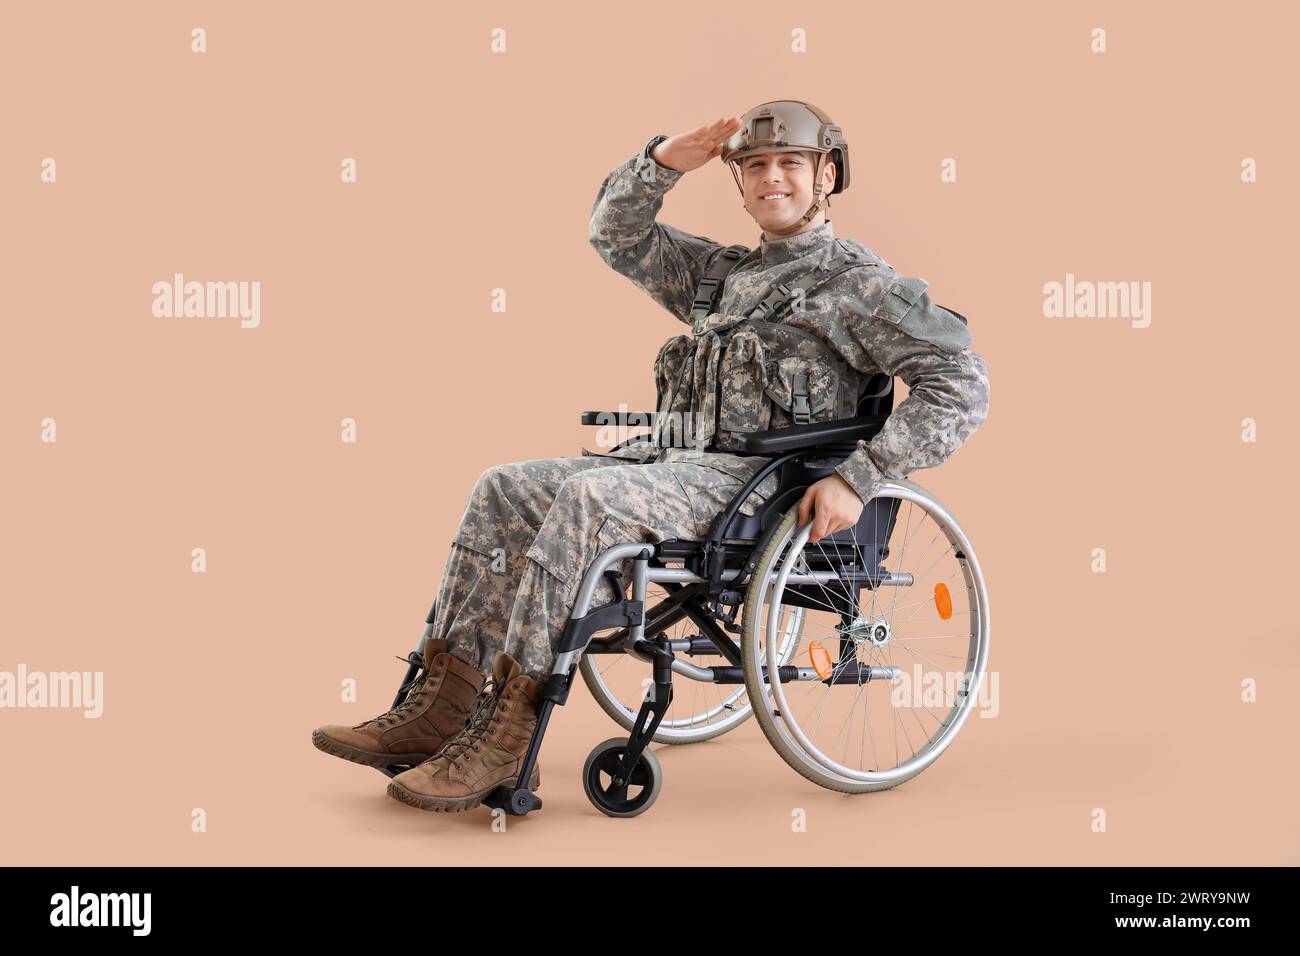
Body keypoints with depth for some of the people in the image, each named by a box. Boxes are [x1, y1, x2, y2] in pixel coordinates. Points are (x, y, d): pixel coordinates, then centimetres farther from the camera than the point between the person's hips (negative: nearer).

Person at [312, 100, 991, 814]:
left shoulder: (862, 284, 2)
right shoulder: (720, 272, 24)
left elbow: (961, 384, -8)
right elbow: (616, 235, 26)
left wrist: (859, 478, -17)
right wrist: (665, 161, 8)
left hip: (760, 480, -8)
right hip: (672, 459, 8)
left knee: (589, 498, -32)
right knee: (503, 490, -7)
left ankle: (507, 735, -33)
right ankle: (444, 702, -12)